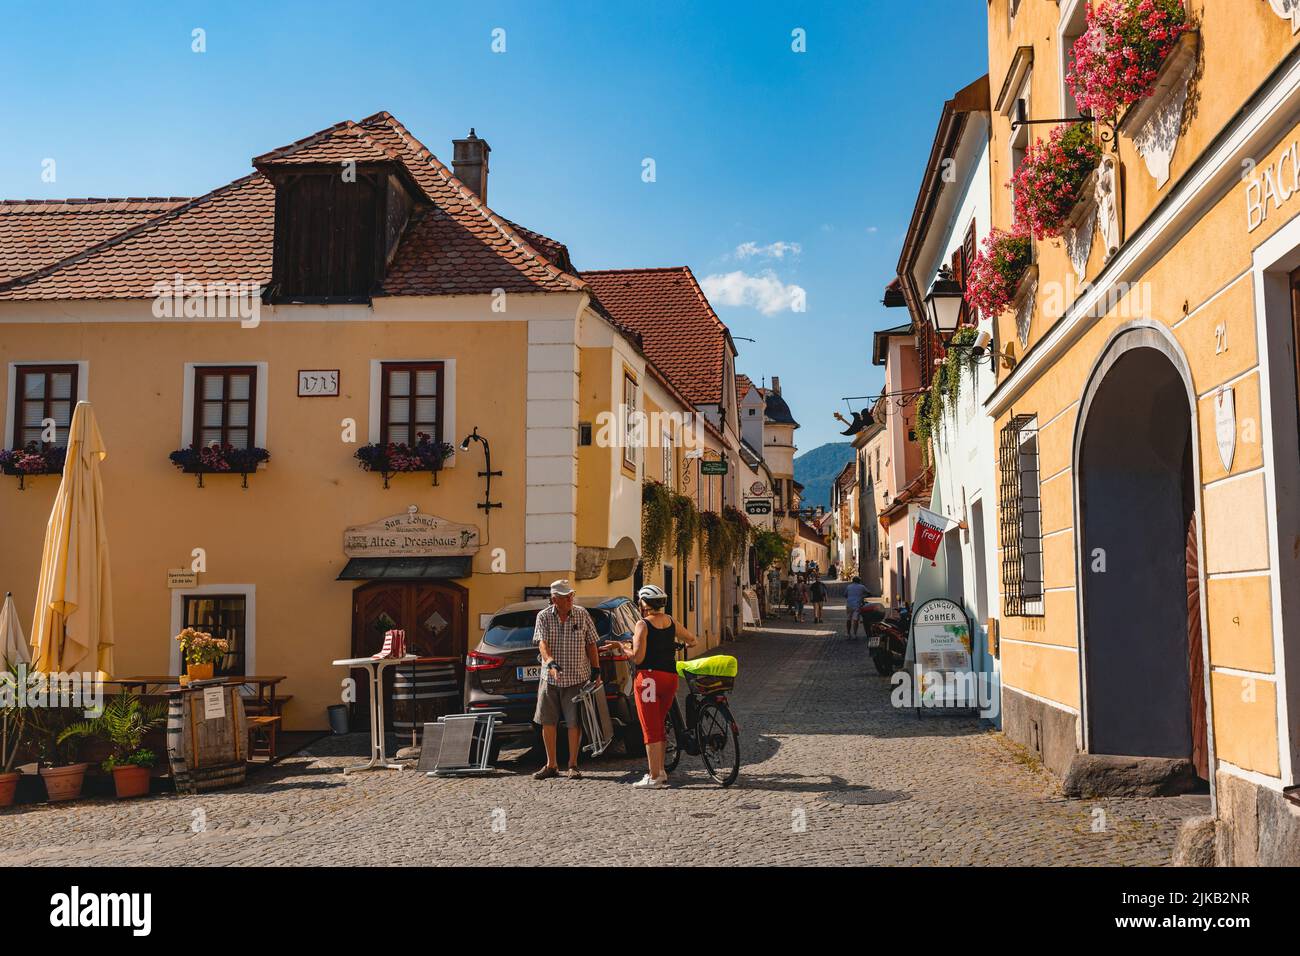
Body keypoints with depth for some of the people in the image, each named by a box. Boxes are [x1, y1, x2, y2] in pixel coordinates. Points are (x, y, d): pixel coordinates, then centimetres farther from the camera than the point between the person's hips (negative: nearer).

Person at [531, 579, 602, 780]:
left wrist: (596, 670, 1)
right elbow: (542, 643, -14)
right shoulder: (544, 616, -1)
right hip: (550, 678, 1)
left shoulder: (582, 614, 1)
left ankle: (573, 765, 10)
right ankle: (551, 765, 17)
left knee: (574, 722, -1)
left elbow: (591, 644, 6)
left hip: (577, 678, -1)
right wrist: (551, 663, -31)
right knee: (547, 721, 5)